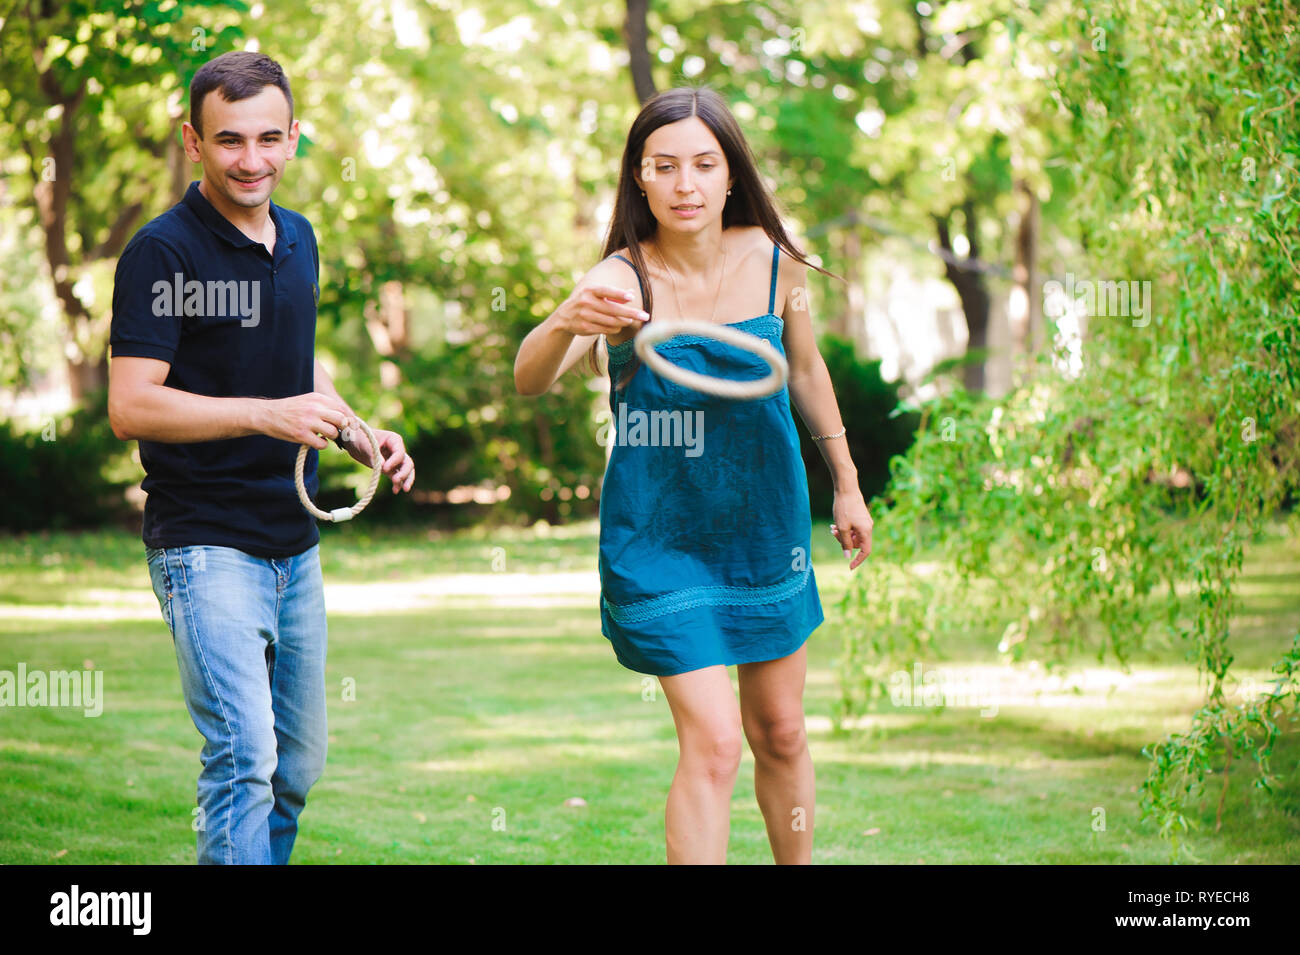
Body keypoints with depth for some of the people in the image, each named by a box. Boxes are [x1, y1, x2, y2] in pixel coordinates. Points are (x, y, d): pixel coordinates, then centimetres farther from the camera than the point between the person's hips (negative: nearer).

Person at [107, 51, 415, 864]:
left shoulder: (298, 239, 11)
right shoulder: (163, 253, -13)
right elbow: (130, 407, -19)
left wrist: (362, 435, 9)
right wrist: (265, 414, -27)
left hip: (294, 544, 8)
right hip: (207, 544, -8)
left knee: (298, 765, 14)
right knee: (243, 755, -17)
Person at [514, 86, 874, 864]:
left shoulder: (774, 263, -9)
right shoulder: (622, 280, -19)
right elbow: (529, 380, -35)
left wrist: (848, 485, 18)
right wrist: (567, 324, -57)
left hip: (766, 526, 4)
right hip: (660, 538, -4)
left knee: (780, 733, 15)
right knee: (712, 745, -12)